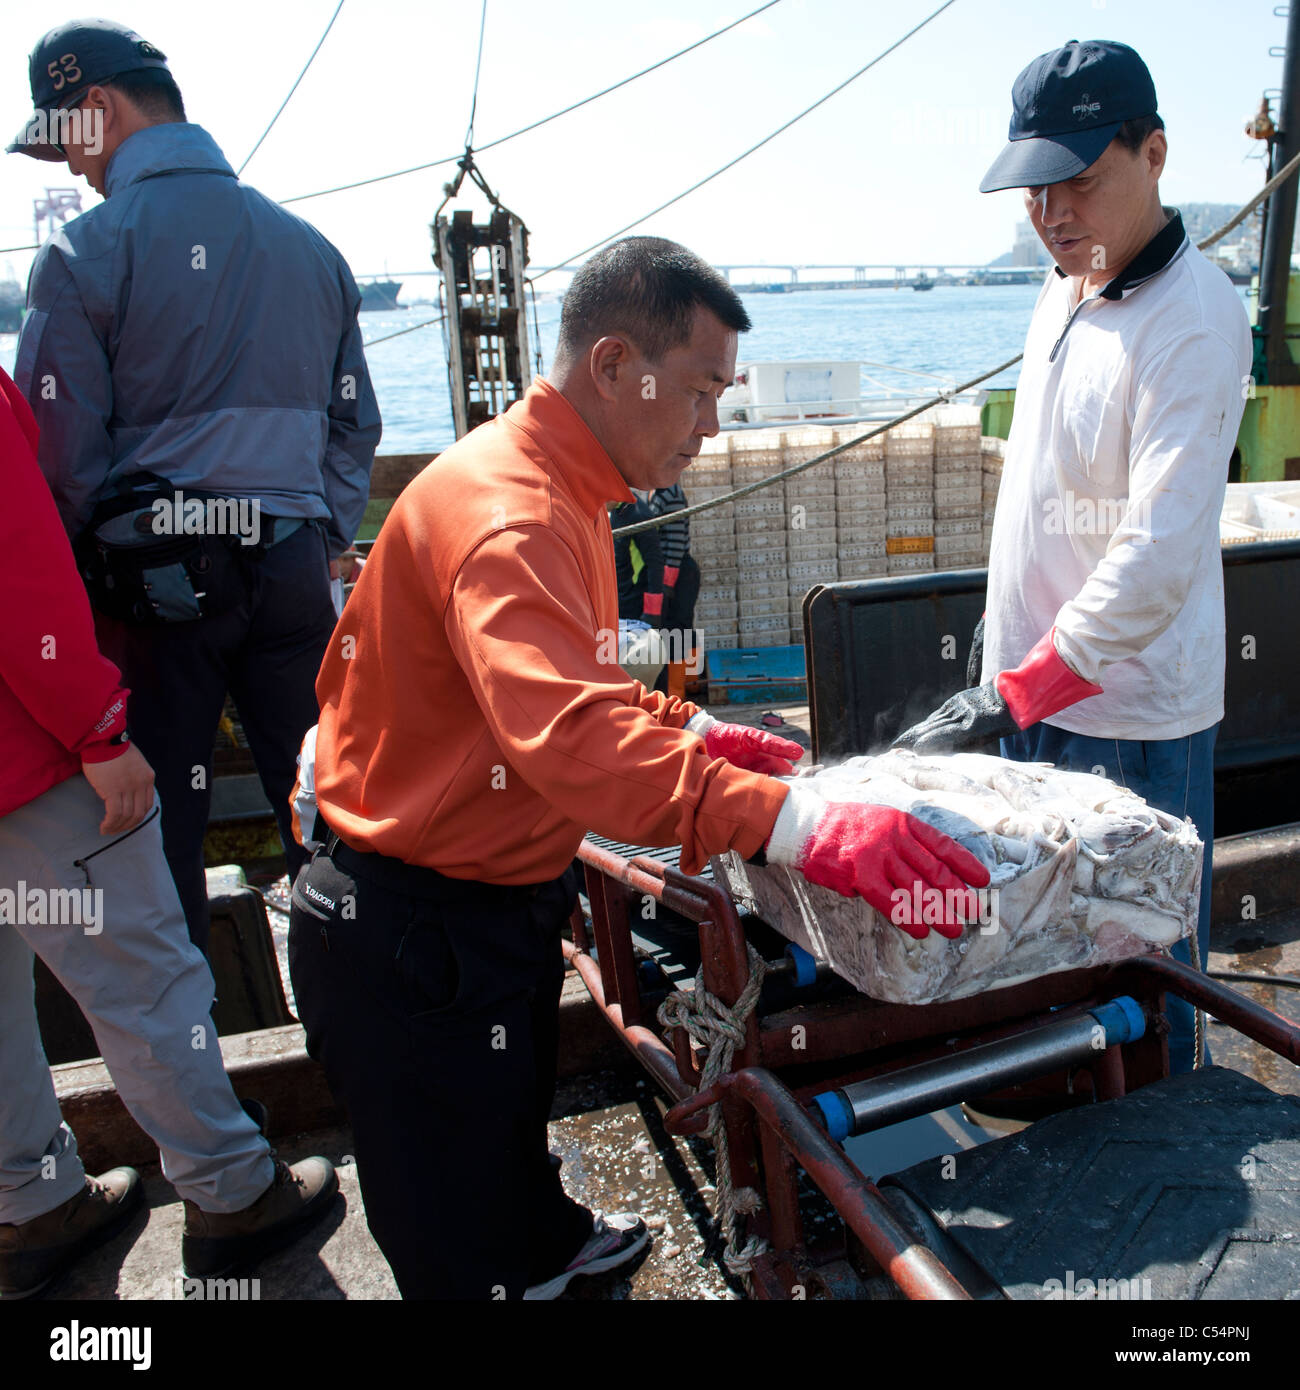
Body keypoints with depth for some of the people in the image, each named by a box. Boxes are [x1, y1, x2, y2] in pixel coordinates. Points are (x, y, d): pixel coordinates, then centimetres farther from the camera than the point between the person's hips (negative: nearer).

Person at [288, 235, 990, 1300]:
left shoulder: (560, 489, 9)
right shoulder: (506, 513, -28)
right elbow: (570, 739, -44)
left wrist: (685, 729, 10)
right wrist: (794, 824, -50)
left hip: (499, 904, 10)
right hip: (413, 933, -10)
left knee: (515, 1118, 34)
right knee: (460, 1245, 9)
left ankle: (548, 1243, 57)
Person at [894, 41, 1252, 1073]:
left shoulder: (1194, 318, -16)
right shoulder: (1063, 294, 10)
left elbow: (1161, 549, -24)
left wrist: (1010, 698, -27)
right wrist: (1008, 691, 16)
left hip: (1134, 715, -7)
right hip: (1035, 689, 8)